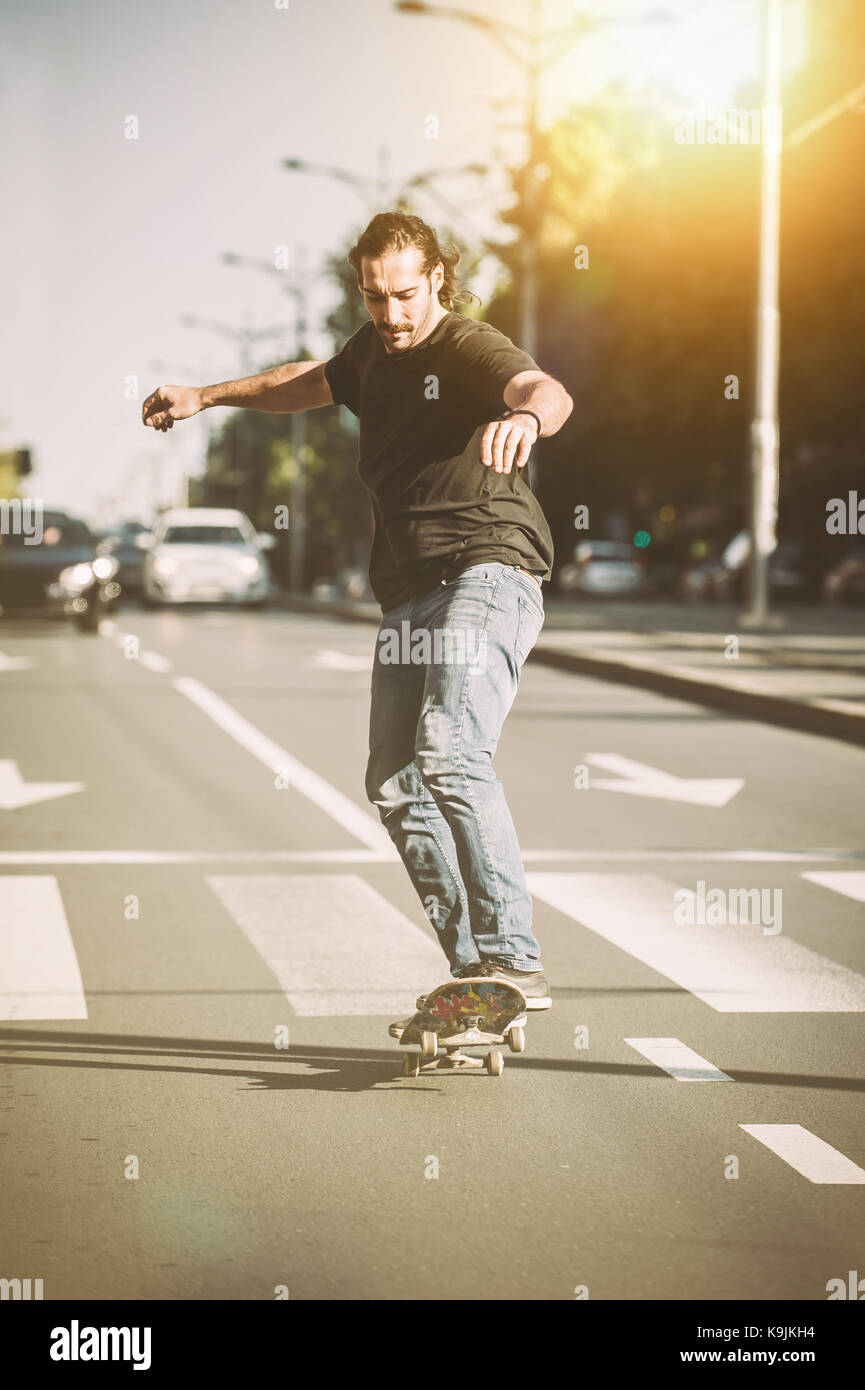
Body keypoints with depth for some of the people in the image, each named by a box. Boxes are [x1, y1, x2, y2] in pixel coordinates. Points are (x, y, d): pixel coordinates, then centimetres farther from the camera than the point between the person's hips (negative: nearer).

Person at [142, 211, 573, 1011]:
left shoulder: (469, 348, -8)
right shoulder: (373, 354, 18)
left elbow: (549, 392, -30)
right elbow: (312, 383, 41)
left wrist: (524, 414, -55)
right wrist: (209, 397, 50)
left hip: (489, 571, -9)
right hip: (409, 593, 9)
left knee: (450, 751, -27)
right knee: (394, 786, 1)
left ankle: (516, 962, -31)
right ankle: (474, 972, 6)